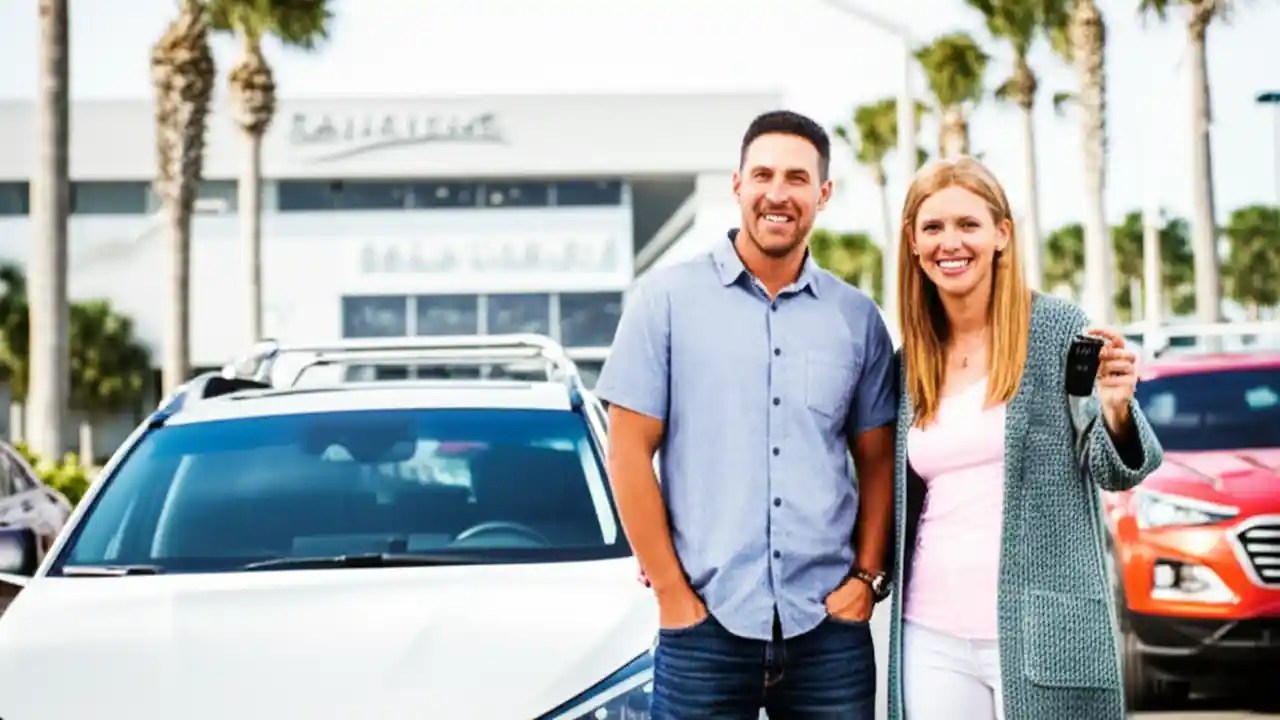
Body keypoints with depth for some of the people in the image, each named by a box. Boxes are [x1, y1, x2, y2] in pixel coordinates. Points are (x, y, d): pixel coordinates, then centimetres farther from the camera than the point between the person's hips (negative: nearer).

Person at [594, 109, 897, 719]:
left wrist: (868, 576, 0)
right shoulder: (667, 298, 0)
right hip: (706, 625, -2)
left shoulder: (857, 318, 8)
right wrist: (672, 593, -6)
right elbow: (627, 453, -2)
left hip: (828, 628, 2)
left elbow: (878, 461, 13)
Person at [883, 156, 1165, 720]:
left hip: (1042, 633, -4)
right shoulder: (910, 360, 10)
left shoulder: (1059, 329, -2)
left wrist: (1115, 409, -22)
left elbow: (1114, 473, -3)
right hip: (931, 636, 4)